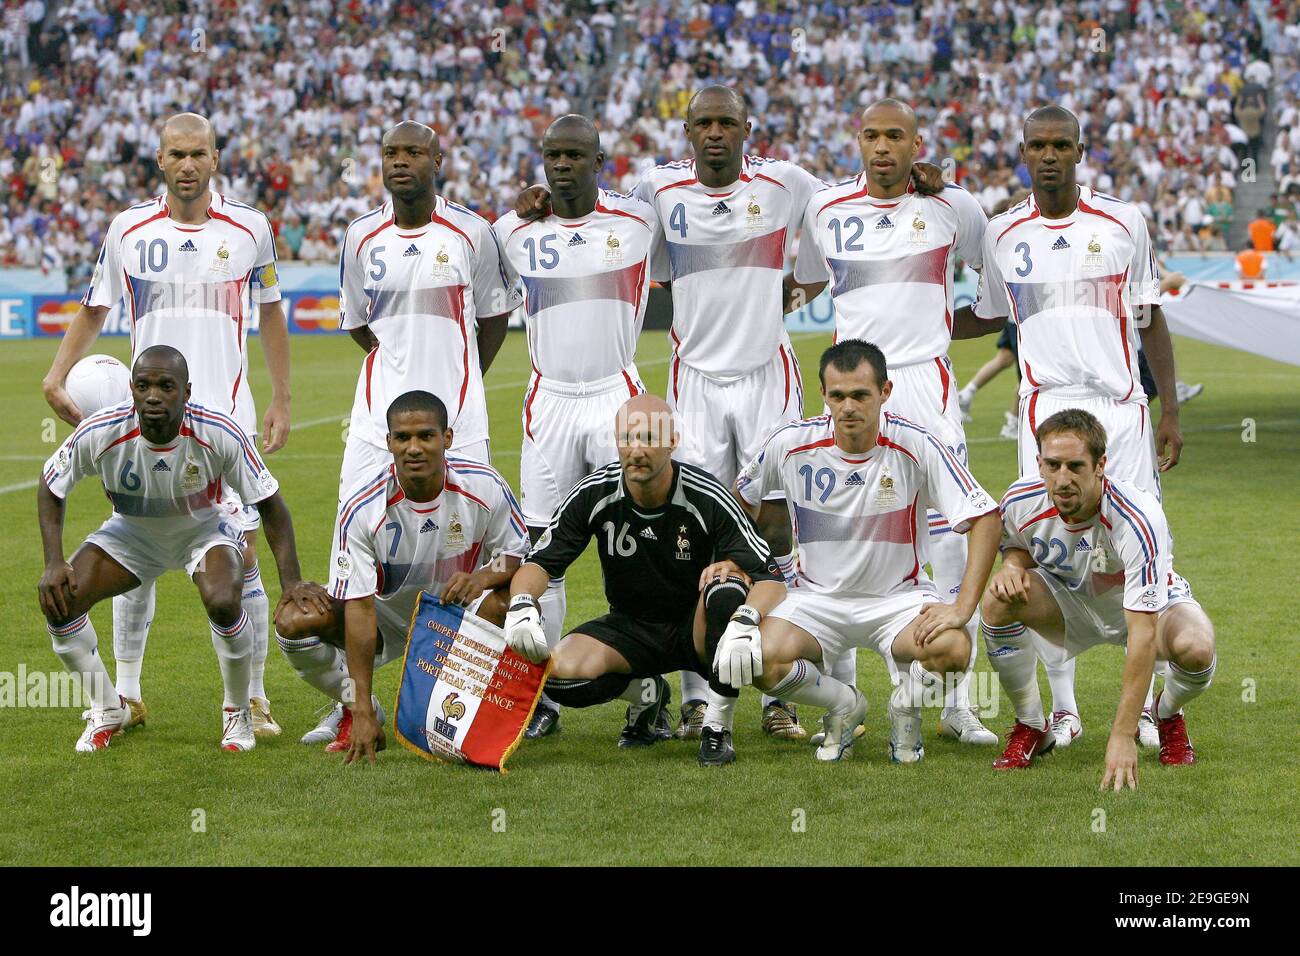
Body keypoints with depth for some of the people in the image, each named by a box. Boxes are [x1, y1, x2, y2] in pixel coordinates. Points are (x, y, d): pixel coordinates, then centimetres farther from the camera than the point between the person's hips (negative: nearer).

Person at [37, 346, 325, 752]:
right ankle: (107, 710, 8)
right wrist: (54, 562, -17)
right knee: (58, 602, -17)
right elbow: (51, 486, -8)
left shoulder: (221, 434, -31)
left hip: (205, 528, -2)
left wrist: (291, 582, -25)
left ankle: (238, 713, -3)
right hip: (131, 532, 2)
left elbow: (269, 504, -18)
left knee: (223, 602, -32)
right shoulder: (99, 434, -28)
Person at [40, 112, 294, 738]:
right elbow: (94, 310, 16)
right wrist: (56, 375, 3)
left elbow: (270, 315, 14)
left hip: (227, 417, -1)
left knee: (240, 558, -6)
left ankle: (255, 698, 5)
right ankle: (127, 695, 18)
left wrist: (282, 401, 12)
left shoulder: (249, 229, 2)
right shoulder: (128, 229, 4)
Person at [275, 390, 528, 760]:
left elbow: (518, 554, -5)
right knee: (292, 619, -26)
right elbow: (359, 608, -28)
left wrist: (484, 577, -32)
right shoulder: (362, 507, -26)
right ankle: (353, 709, 3)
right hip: (388, 612, 0)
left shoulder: (484, 487, -20)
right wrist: (363, 713, -32)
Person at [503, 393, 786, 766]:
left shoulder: (706, 497, -20)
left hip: (696, 628, -2)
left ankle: (718, 724, -20)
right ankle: (646, 693, 6)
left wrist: (744, 625, -42)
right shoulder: (595, 493, -13)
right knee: (559, 673, -27)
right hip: (630, 628, 2)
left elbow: (771, 577, -21)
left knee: (728, 591, -36)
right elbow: (540, 561, -7)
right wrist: (521, 607, -30)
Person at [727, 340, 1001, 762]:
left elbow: (984, 519, -15)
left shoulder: (917, 446, -16)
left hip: (899, 597, -1)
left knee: (952, 650, -33)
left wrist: (961, 609, -24)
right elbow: (740, 499, 11)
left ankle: (906, 706, 6)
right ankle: (844, 706, 7)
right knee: (763, 660, -28)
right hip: (817, 597, 2)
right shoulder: (791, 444, -10)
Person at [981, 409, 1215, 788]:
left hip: (1147, 606, -3)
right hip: (1072, 601, 3)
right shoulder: (1020, 502, -24)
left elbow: (1142, 635, -42)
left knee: (1195, 648, -37)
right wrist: (1011, 565, -24)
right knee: (996, 601, -27)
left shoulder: (1139, 518, -39)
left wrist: (1122, 735, -47)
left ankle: (1167, 717, 3)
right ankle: (1031, 727, -3)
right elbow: (1016, 546, 4)